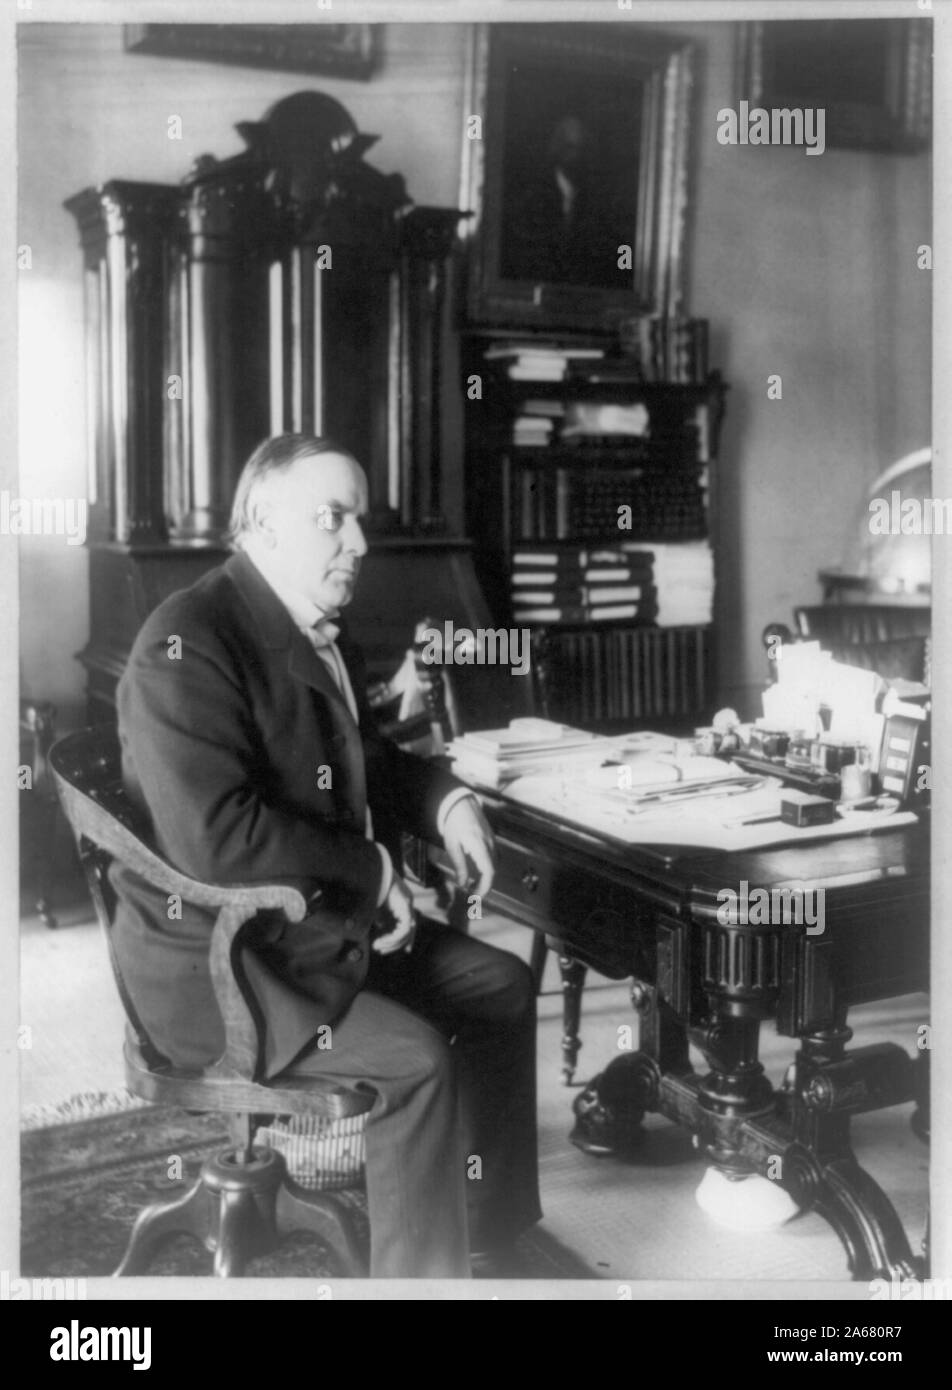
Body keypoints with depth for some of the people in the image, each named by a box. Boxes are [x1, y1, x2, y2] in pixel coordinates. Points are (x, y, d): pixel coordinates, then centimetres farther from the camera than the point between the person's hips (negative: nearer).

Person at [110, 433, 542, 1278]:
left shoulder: (322, 634, 7)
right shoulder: (189, 643, -22)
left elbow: (366, 758, 23)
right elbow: (213, 836, -33)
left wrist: (447, 802, 2)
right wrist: (371, 870, -22)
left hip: (328, 921, 10)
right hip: (216, 961, -10)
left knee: (503, 985, 9)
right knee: (415, 1058, -24)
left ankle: (497, 1239, 22)